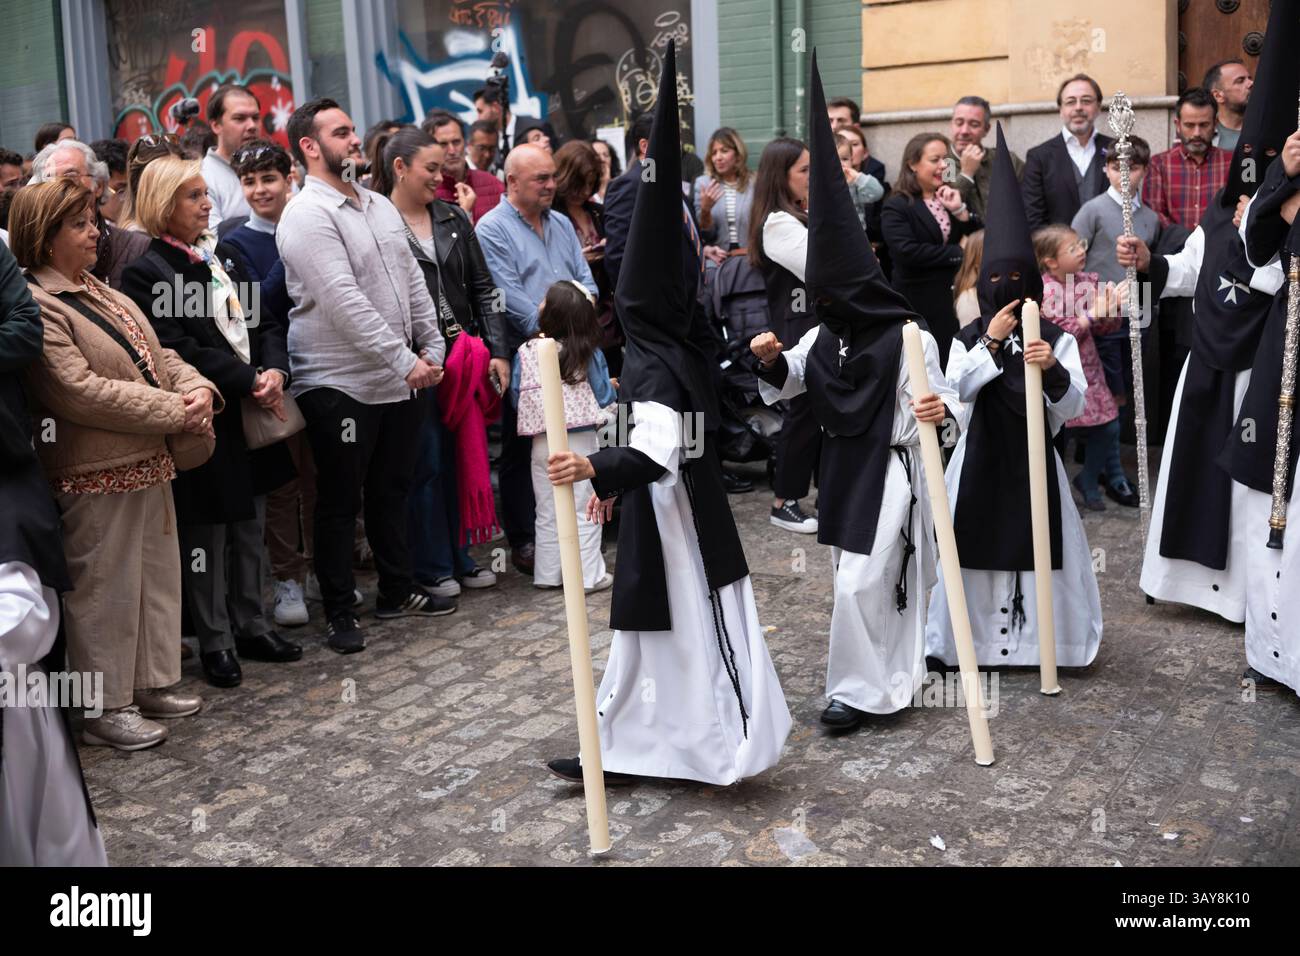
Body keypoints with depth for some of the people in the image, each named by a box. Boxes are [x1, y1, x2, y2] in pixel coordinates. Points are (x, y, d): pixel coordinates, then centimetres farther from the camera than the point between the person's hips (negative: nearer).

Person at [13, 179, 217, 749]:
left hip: (150, 464, 9)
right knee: (106, 590, 1)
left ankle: (152, 683, 30)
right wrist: (175, 412, -21)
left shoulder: (103, 294, 15)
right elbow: (80, 391, -22)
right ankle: (105, 709, 14)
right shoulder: (37, 306, -14)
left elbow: (159, 358, 15)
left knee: (157, 577, 17)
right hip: (98, 475, -9)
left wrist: (197, 389, -7)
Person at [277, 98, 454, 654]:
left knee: (392, 490, 18)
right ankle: (339, 612, 14)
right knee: (340, 502, 3)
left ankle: (398, 591, 32)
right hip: (340, 385, -8)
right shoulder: (308, 216, -14)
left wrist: (431, 347, 4)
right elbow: (344, 301, -22)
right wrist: (404, 360, -22)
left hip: (397, 381, 8)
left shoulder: (380, 207, 13)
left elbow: (413, 281, 15)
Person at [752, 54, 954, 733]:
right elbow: (789, 383, 13)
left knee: (861, 582, -10)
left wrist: (939, 406, -41)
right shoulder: (825, 334, 5)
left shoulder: (909, 338, -16)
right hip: (842, 465, 8)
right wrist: (771, 359, -9)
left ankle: (860, 687, 5)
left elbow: (935, 396, -17)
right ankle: (884, 674, 37)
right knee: (855, 579, 17)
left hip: (890, 469, -8)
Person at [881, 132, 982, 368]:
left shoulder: (951, 197, 13)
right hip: (921, 303, -6)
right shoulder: (897, 207, -6)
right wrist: (957, 252, -12)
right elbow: (907, 251, -19)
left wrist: (960, 211, -7)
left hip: (957, 297, 6)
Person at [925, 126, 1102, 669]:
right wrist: (992, 343, -17)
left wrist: (1053, 370, -28)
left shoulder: (1056, 338, 1)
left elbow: (1074, 406, -9)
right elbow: (955, 391, -13)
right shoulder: (968, 338, 4)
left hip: (1034, 459, 0)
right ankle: (976, 638, 16)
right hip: (981, 460, 1)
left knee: (1040, 549, 0)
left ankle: (1041, 638, 14)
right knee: (979, 547, 3)